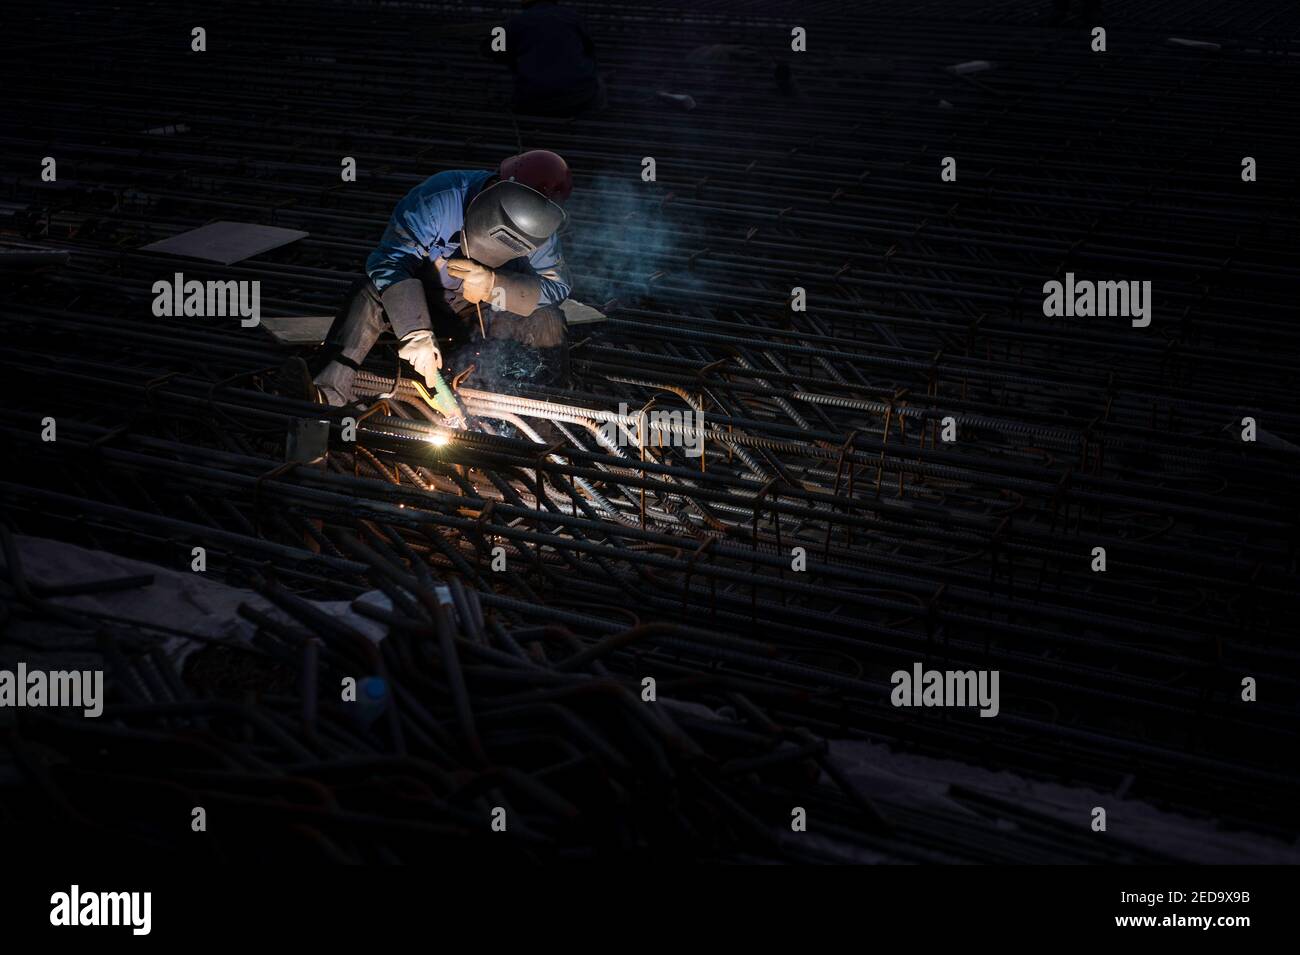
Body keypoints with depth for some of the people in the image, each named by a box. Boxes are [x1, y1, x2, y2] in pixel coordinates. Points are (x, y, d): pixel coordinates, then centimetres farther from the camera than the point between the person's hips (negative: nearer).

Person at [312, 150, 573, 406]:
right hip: (420, 303, -3)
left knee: (546, 321, -21)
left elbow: (558, 284, -20)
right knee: (370, 294, -33)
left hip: (478, 317, 3)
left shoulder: (539, 229, -20)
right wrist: (416, 333, -48)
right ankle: (329, 392, -39)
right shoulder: (439, 200, -32)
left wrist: (494, 286, -37)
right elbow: (390, 261, -36)